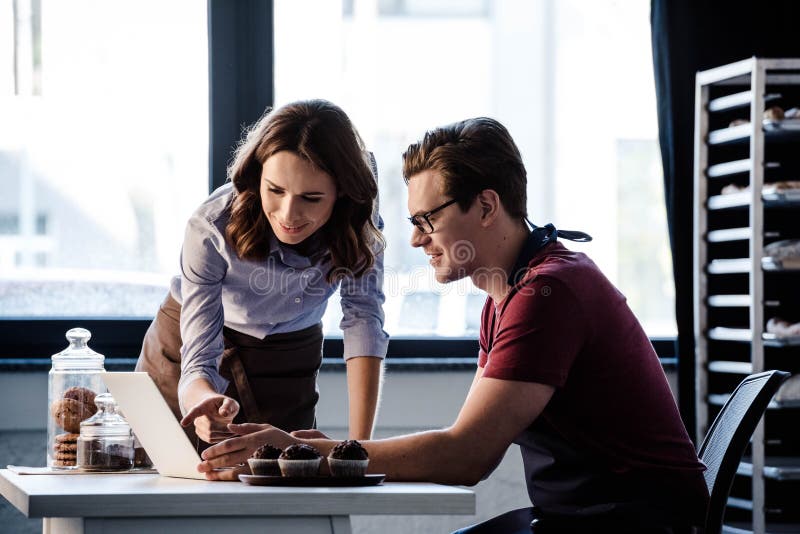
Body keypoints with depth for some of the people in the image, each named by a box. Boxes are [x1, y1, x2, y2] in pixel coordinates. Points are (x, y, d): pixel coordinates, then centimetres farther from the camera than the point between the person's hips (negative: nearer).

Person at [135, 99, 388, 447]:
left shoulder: (358, 220, -27)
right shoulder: (211, 229, -34)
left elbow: (362, 319, -26)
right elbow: (198, 360, -34)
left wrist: (359, 444, -37)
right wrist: (207, 403, -58)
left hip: (288, 360, 2)